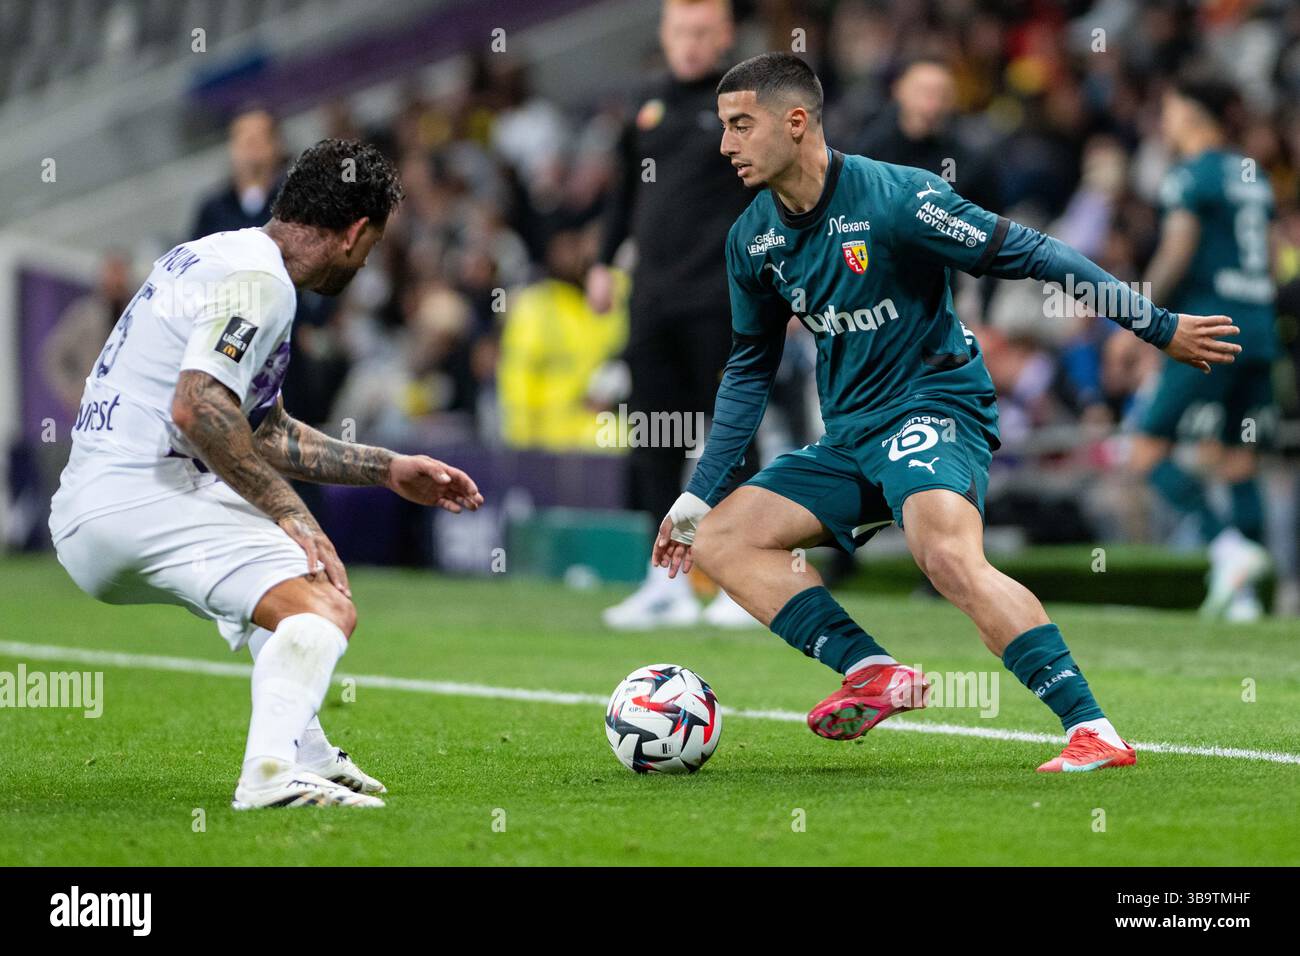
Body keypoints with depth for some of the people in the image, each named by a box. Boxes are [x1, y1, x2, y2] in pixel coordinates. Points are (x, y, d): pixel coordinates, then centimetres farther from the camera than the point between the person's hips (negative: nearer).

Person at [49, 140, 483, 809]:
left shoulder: (216, 256, 22)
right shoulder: (259, 282, -10)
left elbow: (263, 434, 27)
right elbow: (196, 408, -24)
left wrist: (386, 470, 26)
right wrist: (291, 512, -18)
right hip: (142, 497, -11)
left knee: (284, 582, 32)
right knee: (326, 608, -21)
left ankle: (306, 754, 26)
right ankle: (274, 771, -38)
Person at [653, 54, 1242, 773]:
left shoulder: (894, 197, -16)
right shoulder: (751, 240, 5)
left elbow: (1029, 255, -13)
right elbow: (750, 369, 19)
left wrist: (1162, 328, -11)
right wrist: (699, 495, 18)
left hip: (934, 406, -8)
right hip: (848, 439, 8)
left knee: (949, 558, -34)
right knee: (718, 540, -6)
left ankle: (1093, 732, -34)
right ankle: (874, 674, -15)